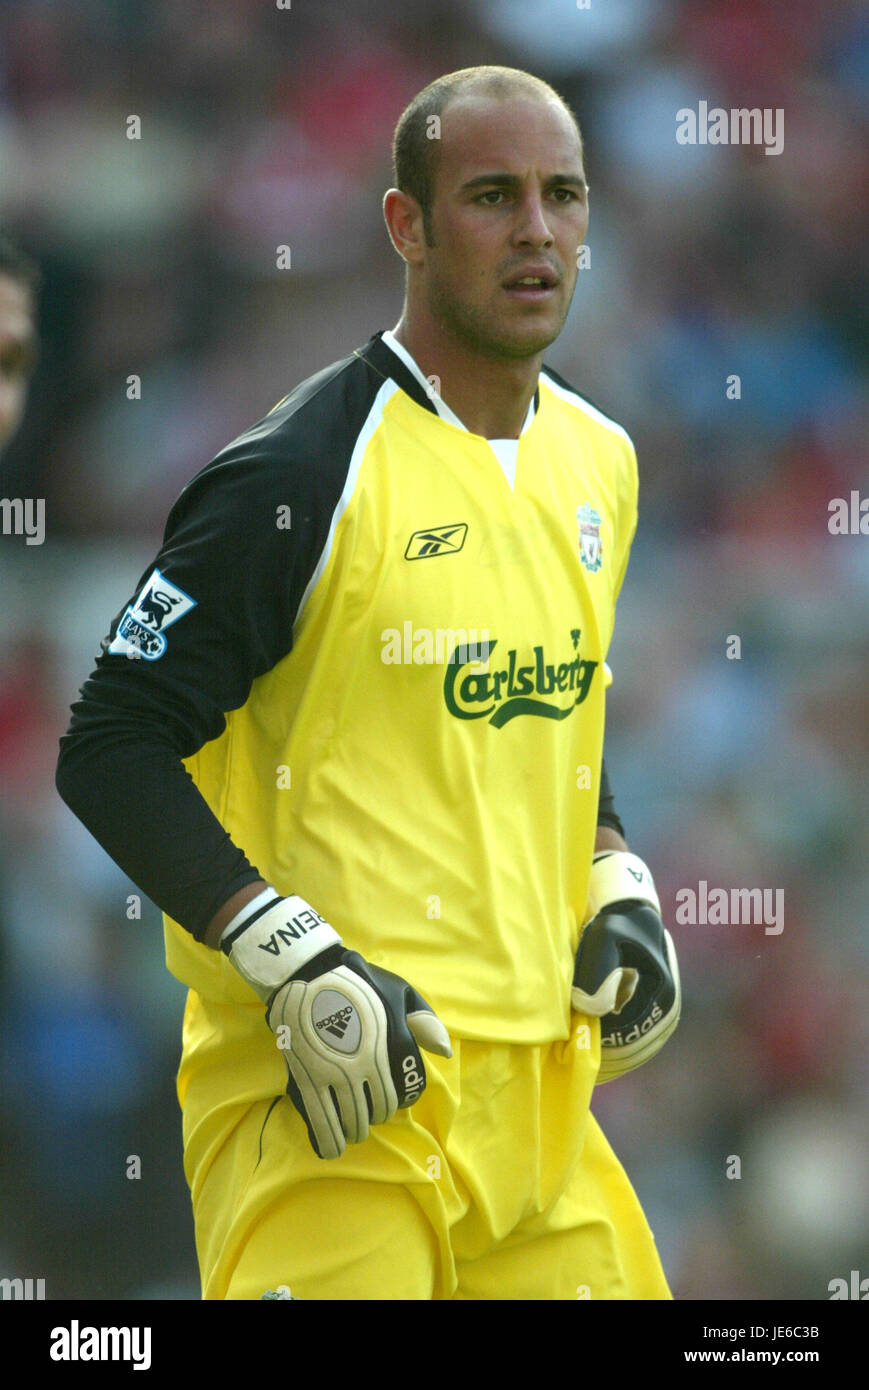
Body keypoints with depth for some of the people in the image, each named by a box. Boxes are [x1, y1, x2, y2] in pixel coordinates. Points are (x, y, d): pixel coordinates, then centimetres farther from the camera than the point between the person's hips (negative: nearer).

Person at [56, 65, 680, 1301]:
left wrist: (618, 890, 10)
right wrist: (299, 965, -19)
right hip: (333, 1098, -7)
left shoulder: (596, 460, 12)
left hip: (536, 1083, 7)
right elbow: (111, 749, -12)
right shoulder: (305, 474, -12)